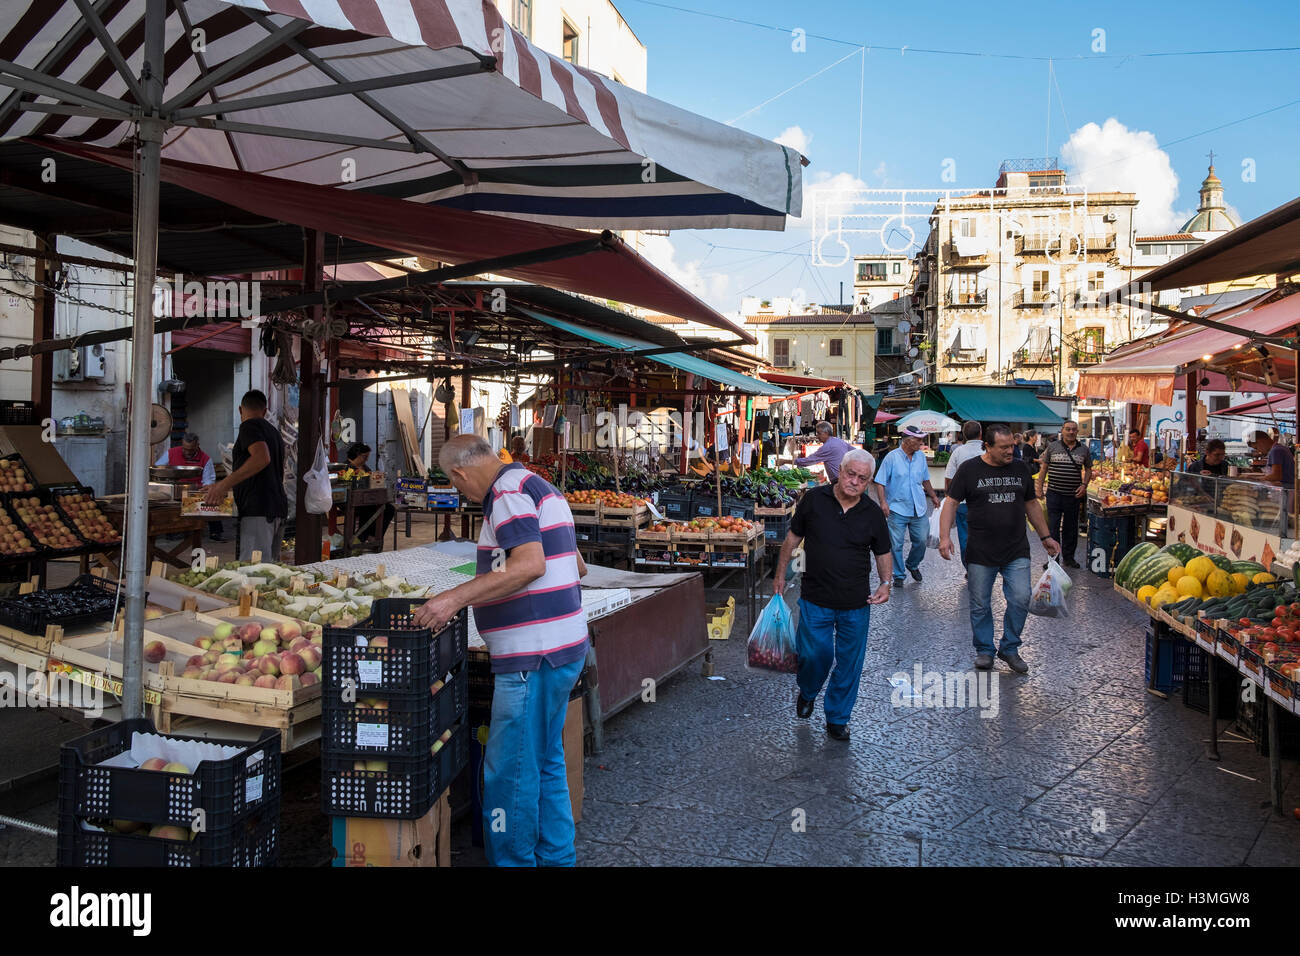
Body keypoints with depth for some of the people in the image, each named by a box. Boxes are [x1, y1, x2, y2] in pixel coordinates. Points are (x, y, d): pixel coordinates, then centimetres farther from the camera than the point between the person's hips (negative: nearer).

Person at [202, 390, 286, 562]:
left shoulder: (249, 426, -2)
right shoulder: (275, 432, 24)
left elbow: (262, 458, -21)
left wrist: (225, 484, -20)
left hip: (258, 509, -9)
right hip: (277, 507, 9)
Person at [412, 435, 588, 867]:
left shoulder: (508, 490, -13)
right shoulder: (541, 486, 18)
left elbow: (530, 564, -27)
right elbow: (576, 565, 24)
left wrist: (456, 597, -27)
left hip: (534, 656, -11)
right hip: (563, 648, 11)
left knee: (509, 772, -1)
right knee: (545, 762, 19)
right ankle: (555, 856, 29)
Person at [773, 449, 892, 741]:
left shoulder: (872, 513, 0)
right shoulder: (814, 499, -4)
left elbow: (883, 552, 11)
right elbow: (793, 536, 7)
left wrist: (886, 583, -5)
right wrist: (780, 574, 8)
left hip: (856, 603, 2)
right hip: (815, 599, -1)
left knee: (850, 662, 8)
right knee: (815, 654, -1)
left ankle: (837, 717, 26)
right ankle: (806, 692, 33)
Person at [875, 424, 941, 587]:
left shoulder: (921, 456, 7)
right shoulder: (892, 457, -9)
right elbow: (880, 482, -8)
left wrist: (933, 496, 23)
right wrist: (883, 502, -18)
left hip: (918, 509, 4)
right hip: (897, 509, -4)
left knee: (921, 540, 8)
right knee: (896, 545, 0)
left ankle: (913, 565, 35)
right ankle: (899, 576, 14)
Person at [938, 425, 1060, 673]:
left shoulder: (1019, 469, 9)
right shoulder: (970, 470, -2)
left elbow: (1031, 504, 19)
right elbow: (951, 503, -3)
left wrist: (1045, 536, 19)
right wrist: (945, 536, -15)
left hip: (1017, 552, 3)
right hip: (980, 553, -2)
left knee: (1021, 599, -3)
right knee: (980, 605, 5)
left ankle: (1010, 648, 15)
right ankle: (984, 650, 22)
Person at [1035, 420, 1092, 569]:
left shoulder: (1084, 449, 6)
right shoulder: (1052, 447, 2)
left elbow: (1088, 469, 15)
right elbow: (1044, 468, 5)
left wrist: (1084, 485, -1)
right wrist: (1039, 488, 1)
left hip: (1074, 495, 2)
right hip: (1054, 494, -2)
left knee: (1071, 528, 10)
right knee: (1053, 527, -2)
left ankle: (1068, 557, 21)